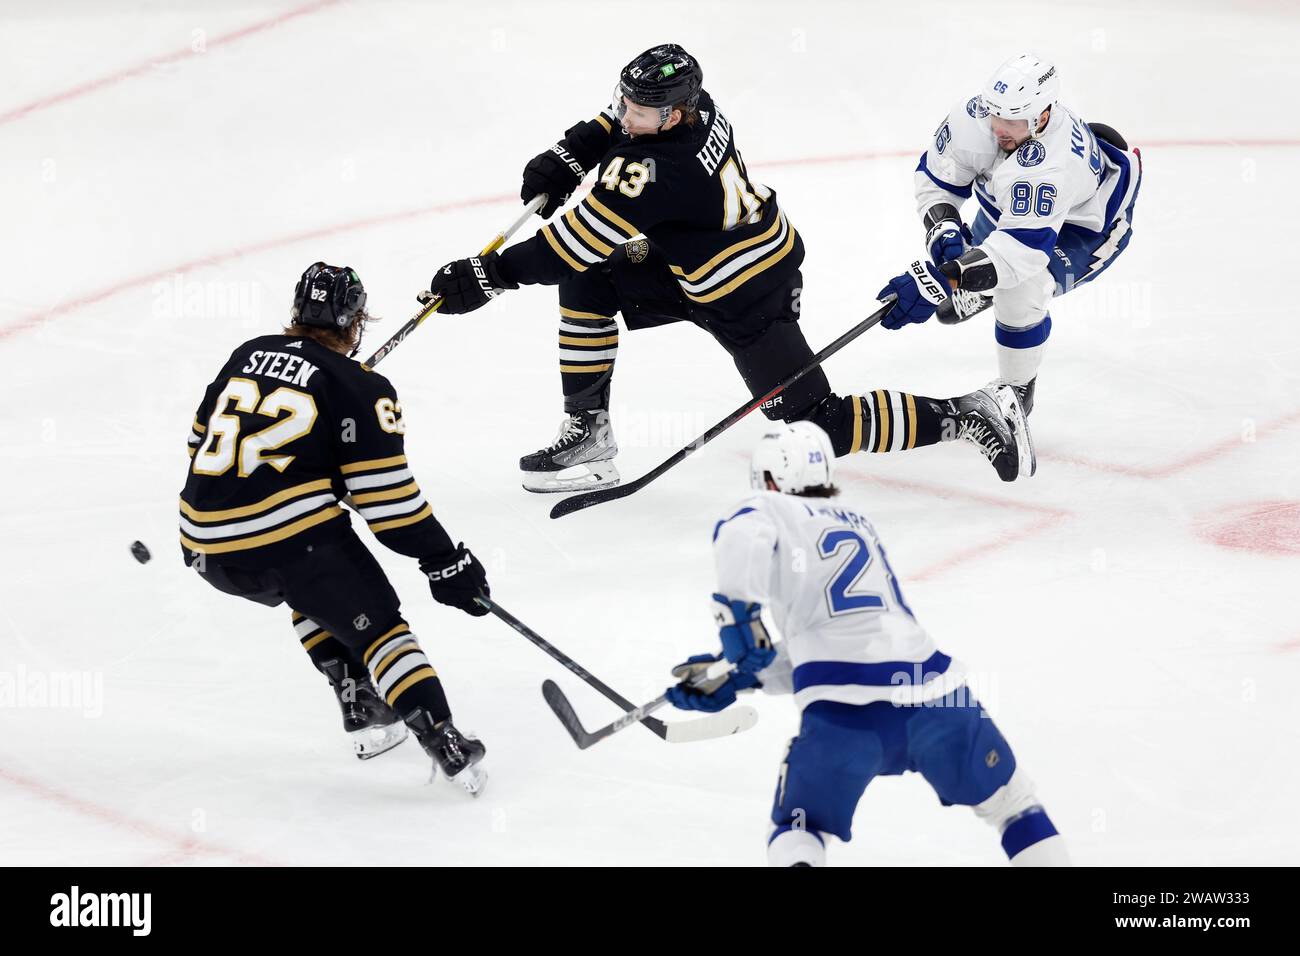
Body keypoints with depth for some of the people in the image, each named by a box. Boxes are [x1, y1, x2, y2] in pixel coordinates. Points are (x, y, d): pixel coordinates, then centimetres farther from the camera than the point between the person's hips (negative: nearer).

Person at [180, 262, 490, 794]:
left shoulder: (248, 356, 17)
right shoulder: (359, 389, 0)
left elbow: (203, 444, 26)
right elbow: (387, 498, -4)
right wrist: (446, 562, 4)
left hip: (208, 549, 6)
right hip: (293, 539, -6)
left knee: (316, 593, 31)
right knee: (376, 624, 5)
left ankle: (362, 710, 25)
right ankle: (443, 744, -9)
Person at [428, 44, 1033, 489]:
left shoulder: (655, 171, -35)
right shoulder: (693, 103, -10)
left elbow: (577, 241, -31)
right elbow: (612, 124, 14)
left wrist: (488, 276, -27)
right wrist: (563, 160, 0)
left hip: (749, 297, -10)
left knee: (818, 426, -5)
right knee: (587, 279, 4)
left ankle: (966, 415, 5)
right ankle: (588, 434, 11)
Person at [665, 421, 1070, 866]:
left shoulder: (770, 512, 12)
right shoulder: (856, 521, 31)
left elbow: (743, 532, -15)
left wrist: (738, 616, -9)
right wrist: (737, 676, 27)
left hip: (845, 716, -4)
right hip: (938, 698, 4)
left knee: (796, 832, 18)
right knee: (1012, 804, 25)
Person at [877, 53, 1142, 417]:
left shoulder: (1051, 165, -49)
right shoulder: (974, 118, -31)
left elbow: (1022, 246, -54)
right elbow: (935, 176, -14)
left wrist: (939, 280, -63)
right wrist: (944, 229, -34)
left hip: (1085, 221, -7)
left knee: (1020, 290, -30)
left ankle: (1017, 390, -3)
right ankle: (976, 297, 67)